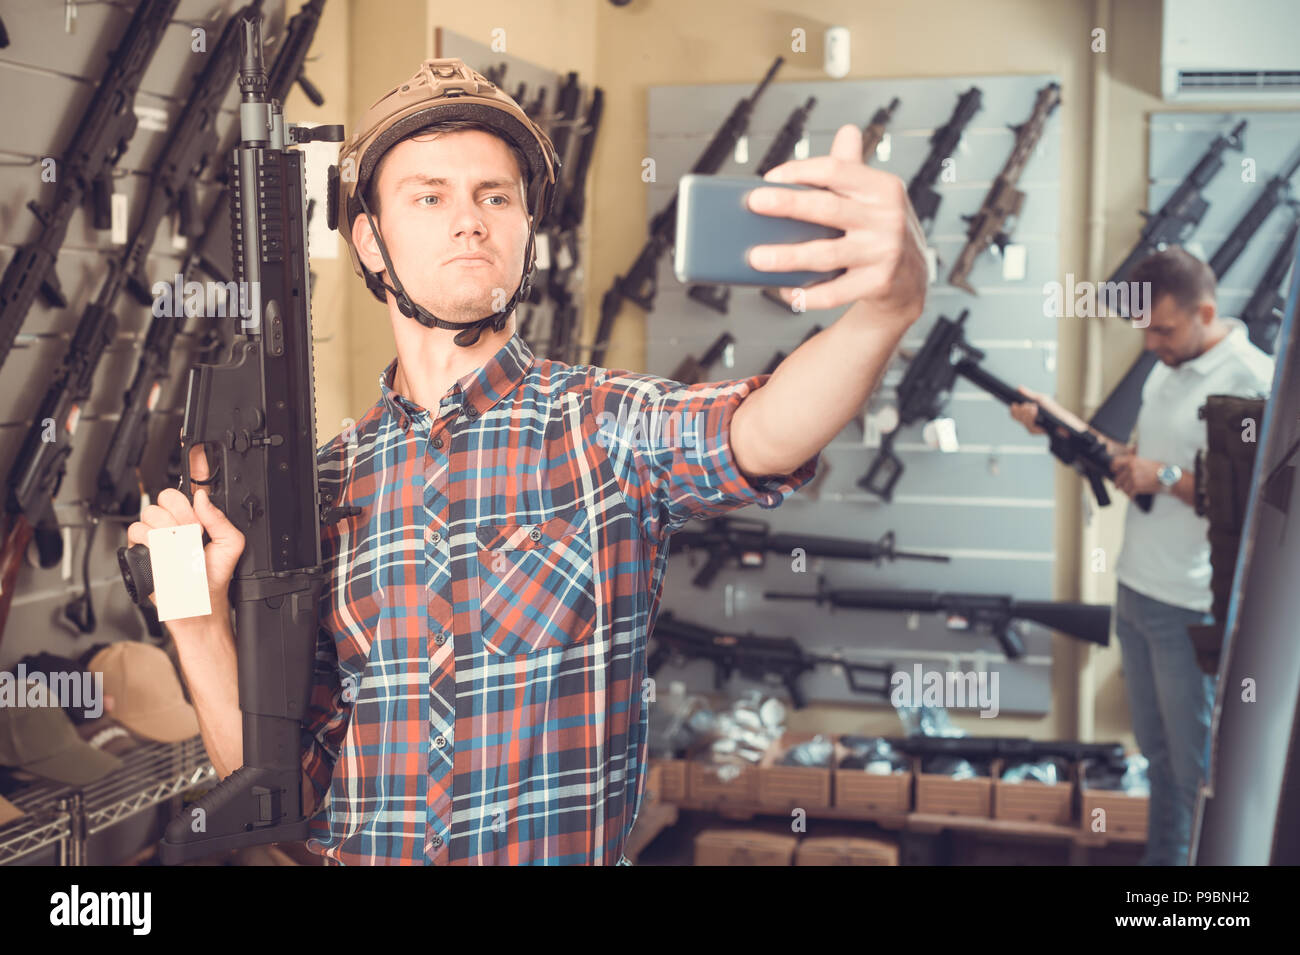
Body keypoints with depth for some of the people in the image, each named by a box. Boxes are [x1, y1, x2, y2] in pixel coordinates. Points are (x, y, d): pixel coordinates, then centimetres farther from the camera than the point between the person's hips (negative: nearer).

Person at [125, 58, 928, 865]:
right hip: (357, 855, 2)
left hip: (574, 852, -1)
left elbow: (765, 432, -24)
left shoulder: (607, 426, -2)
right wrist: (200, 616, -8)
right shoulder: (326, 489, 5)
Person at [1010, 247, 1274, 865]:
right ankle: (1161, 858, 34)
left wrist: (1166, 476, -21)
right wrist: (1064, 425, 4)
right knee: (1158, 752, 20)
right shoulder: (1166, 371, 10)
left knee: (1197, 768, 4)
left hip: (1193, 611, -8)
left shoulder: (1252, 382, -18)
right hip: (1135, 593, 8)